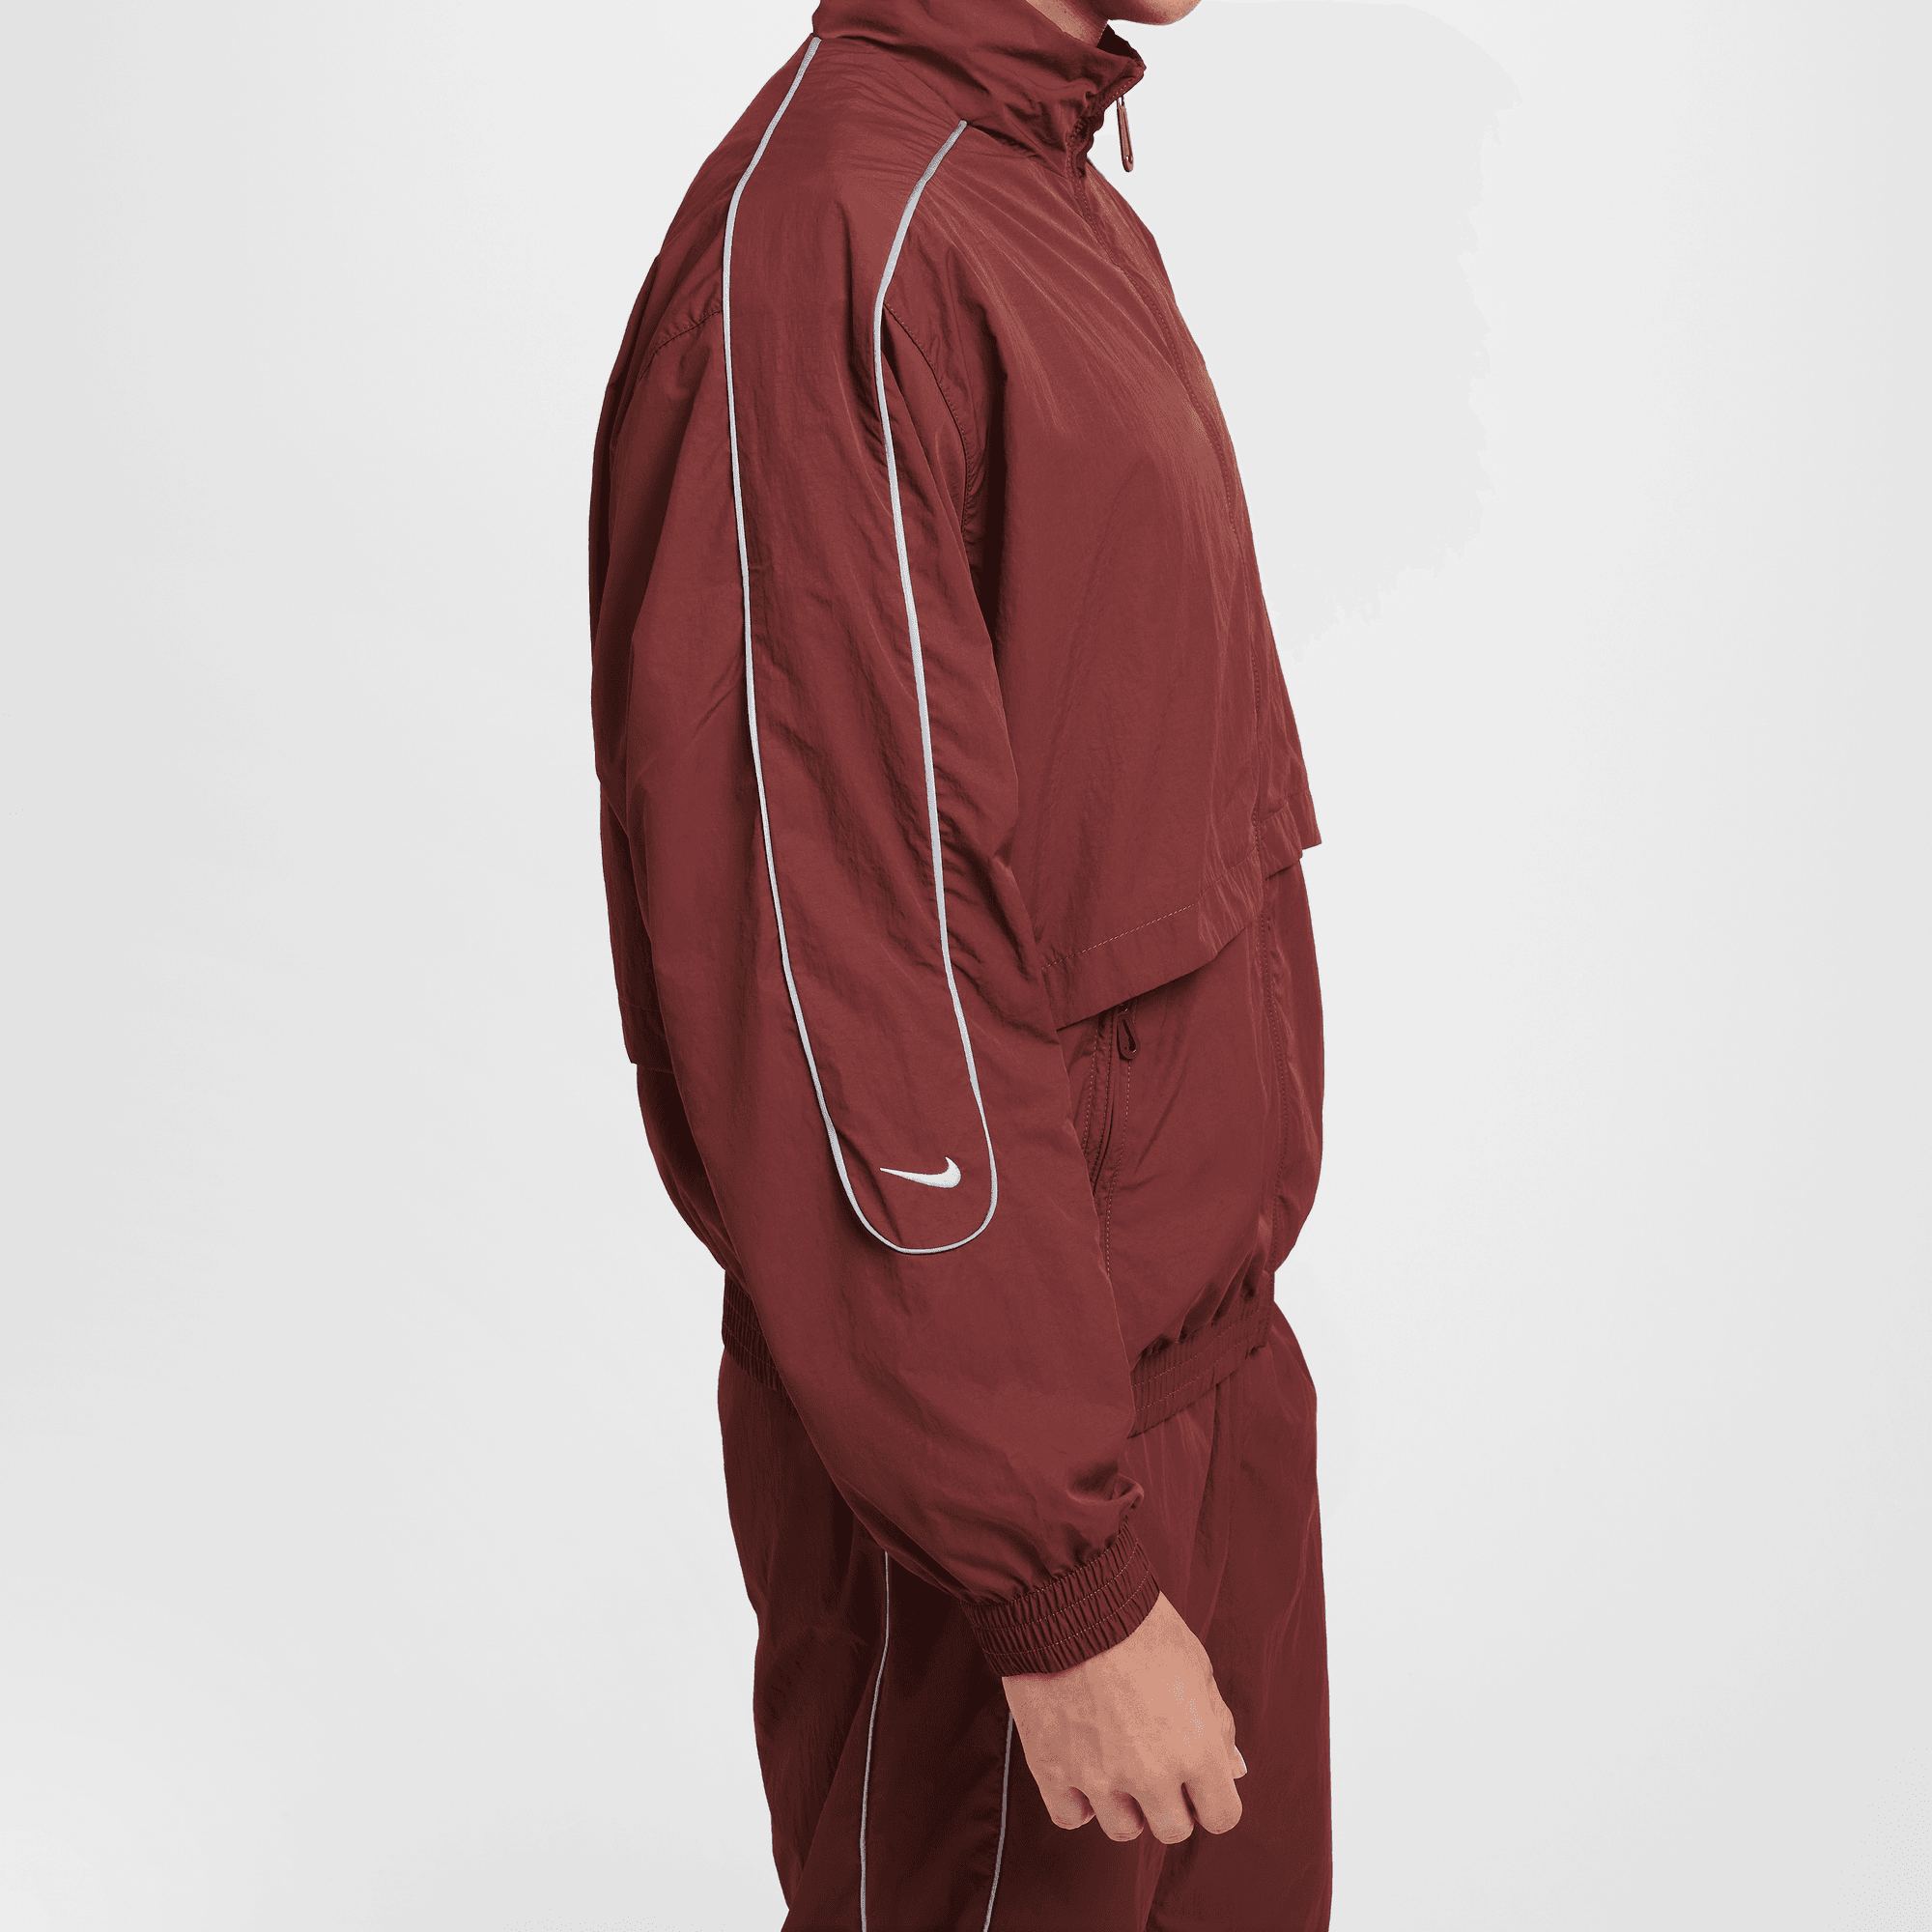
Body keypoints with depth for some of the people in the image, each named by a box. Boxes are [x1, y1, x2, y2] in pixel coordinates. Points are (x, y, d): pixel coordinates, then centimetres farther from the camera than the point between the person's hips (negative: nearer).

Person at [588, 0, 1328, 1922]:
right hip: (985, 1453, -8)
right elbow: (833, 1005, -25)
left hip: (1221, 1366, 9)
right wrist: (1064, 1581, -21)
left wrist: (1223, 1303, 16)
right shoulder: (817, 247, -22)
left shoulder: (1077, 230, 9)